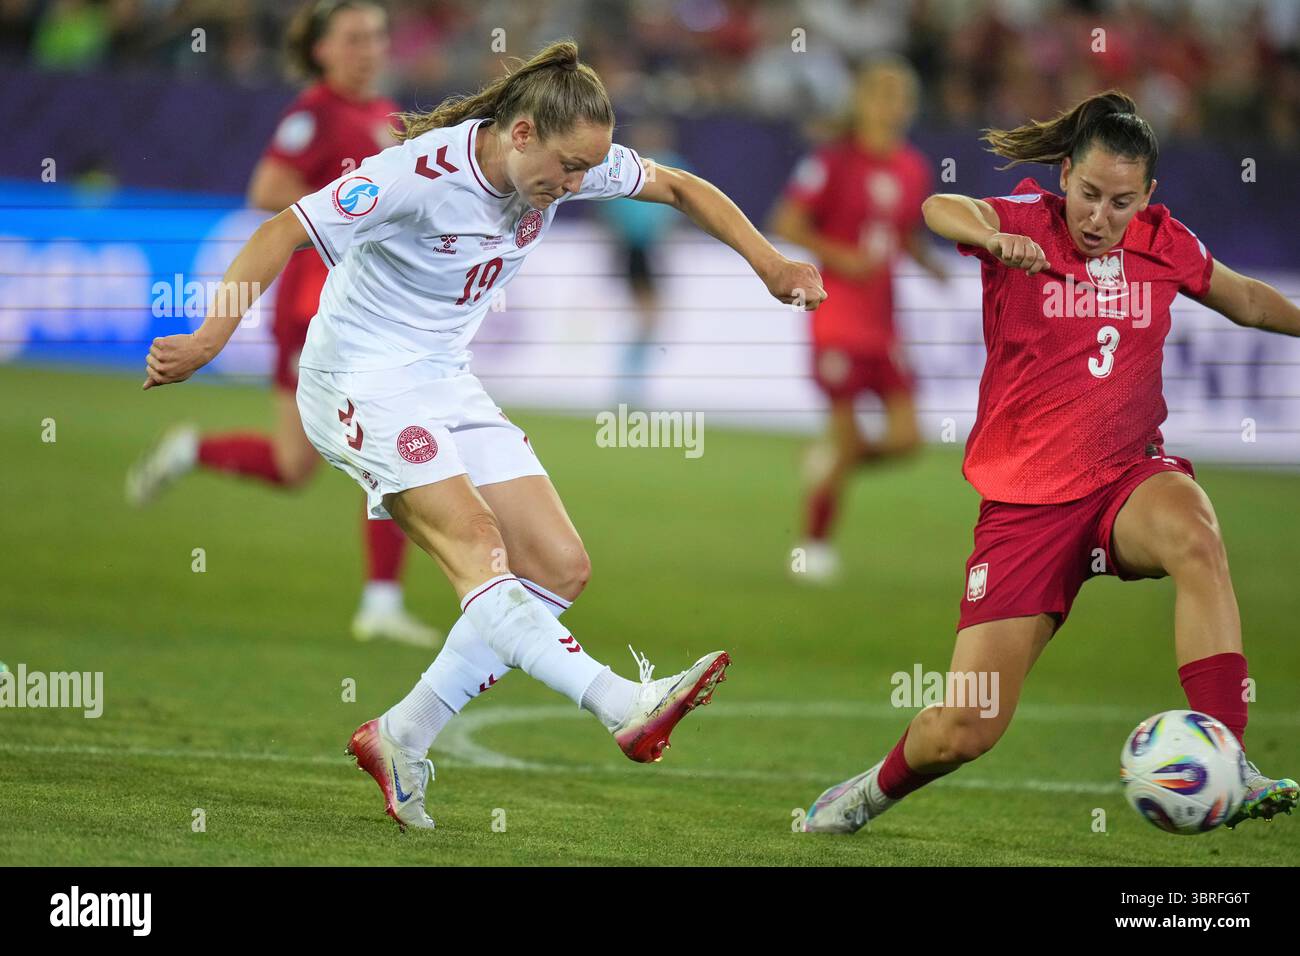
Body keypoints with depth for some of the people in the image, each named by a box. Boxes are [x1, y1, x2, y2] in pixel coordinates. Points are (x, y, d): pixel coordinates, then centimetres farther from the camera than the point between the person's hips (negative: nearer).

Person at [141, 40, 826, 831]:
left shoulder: (569, 160, -4)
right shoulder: (421, 173, -24)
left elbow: (680, 188, 11)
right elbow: (284, 232, -24)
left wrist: (770, 264, 2)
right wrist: (208, 341, -31)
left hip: (449, 382, 8)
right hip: (361, 379, -8)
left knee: (560, 566, -3)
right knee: (475, 547, -26)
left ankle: (401, 738, 2)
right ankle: (625, 706, -43)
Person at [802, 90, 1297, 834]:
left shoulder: (1163, 243, 4)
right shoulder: (1026, 223, -6)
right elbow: (940, 209, -28)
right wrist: (993, 237, -49)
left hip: (1130, 476, 2)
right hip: (1026, 499, -2)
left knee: (1195, 534, -37)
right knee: (963, 731, -6)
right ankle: (880, 787, 30)